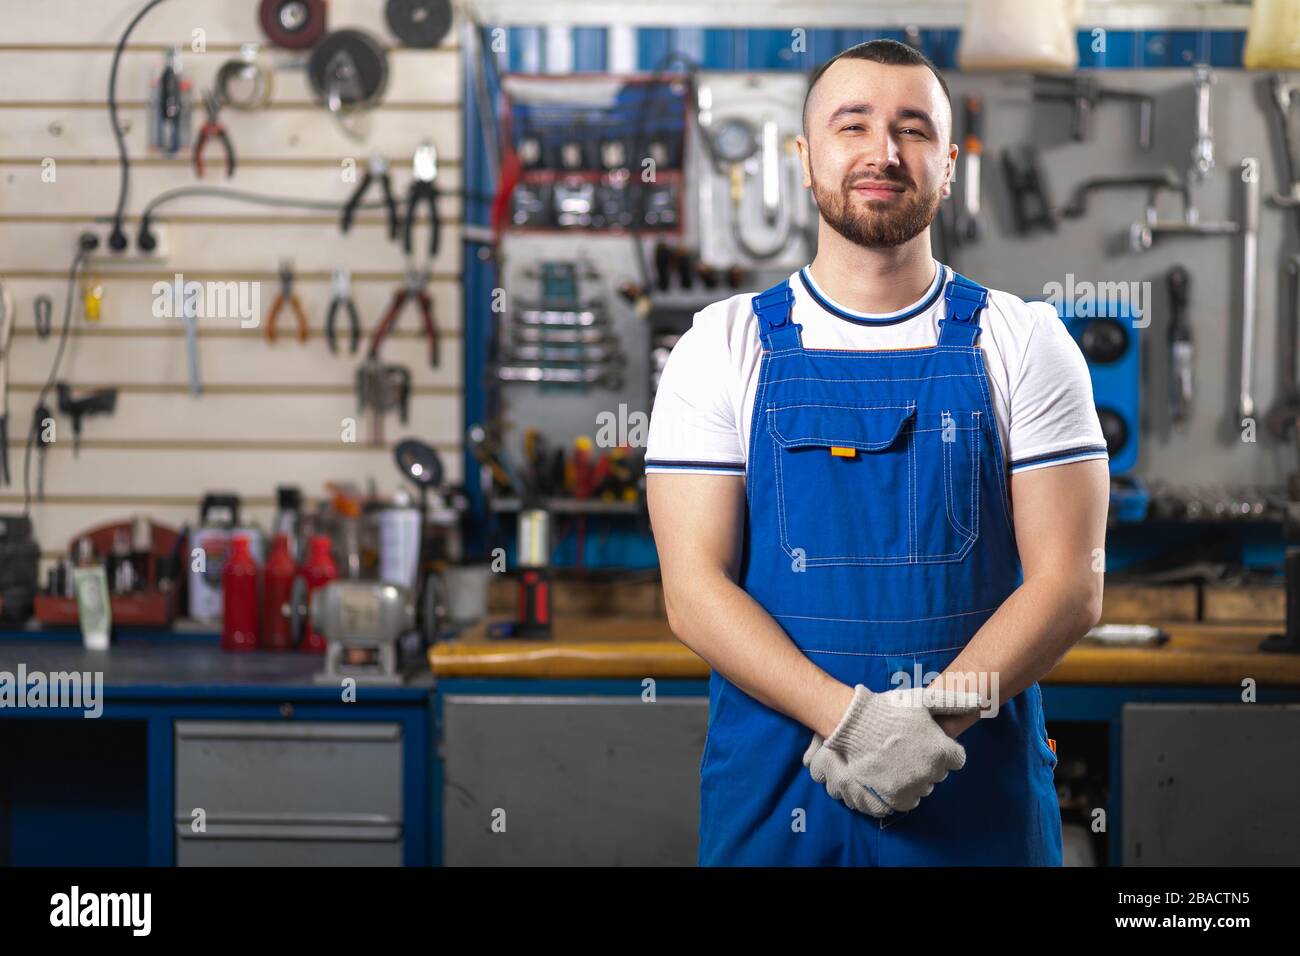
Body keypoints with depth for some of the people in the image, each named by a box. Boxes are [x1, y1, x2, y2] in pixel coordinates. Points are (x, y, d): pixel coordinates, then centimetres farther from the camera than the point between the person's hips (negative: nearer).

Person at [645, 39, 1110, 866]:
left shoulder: (1023, 343, 2)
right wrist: (850, 718, -19)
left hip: (980, 798, 0)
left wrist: (933, 719, -18)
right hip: (772, 790, 0)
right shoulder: (724, 347, 2)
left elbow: (1069, 585, -4)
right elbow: (695, 589, -5)